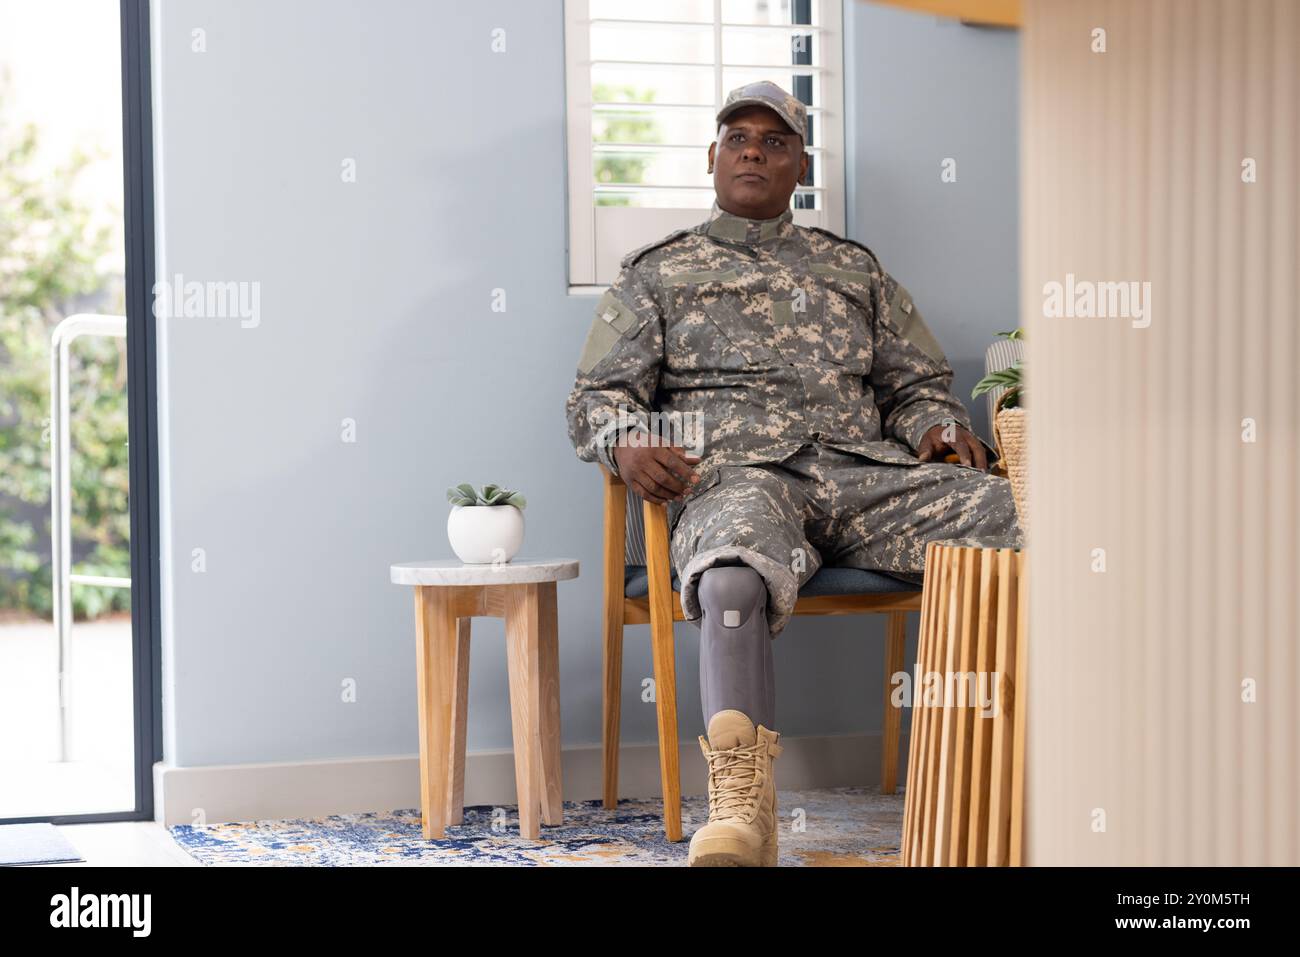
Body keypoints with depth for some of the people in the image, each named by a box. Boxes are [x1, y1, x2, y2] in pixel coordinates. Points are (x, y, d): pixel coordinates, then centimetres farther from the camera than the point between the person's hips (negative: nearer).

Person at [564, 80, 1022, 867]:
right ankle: (742, 810, -47)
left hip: (863, 475, 3)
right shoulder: (656, 273, 23)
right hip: (737, 474, -2)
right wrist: (626, 444, -9)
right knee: (732, 573, -43)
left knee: (1006, 510, -29)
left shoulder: (854, 269, 30)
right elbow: (599, 394, 16)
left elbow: (917, 381, 28)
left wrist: (940, 427, 2)